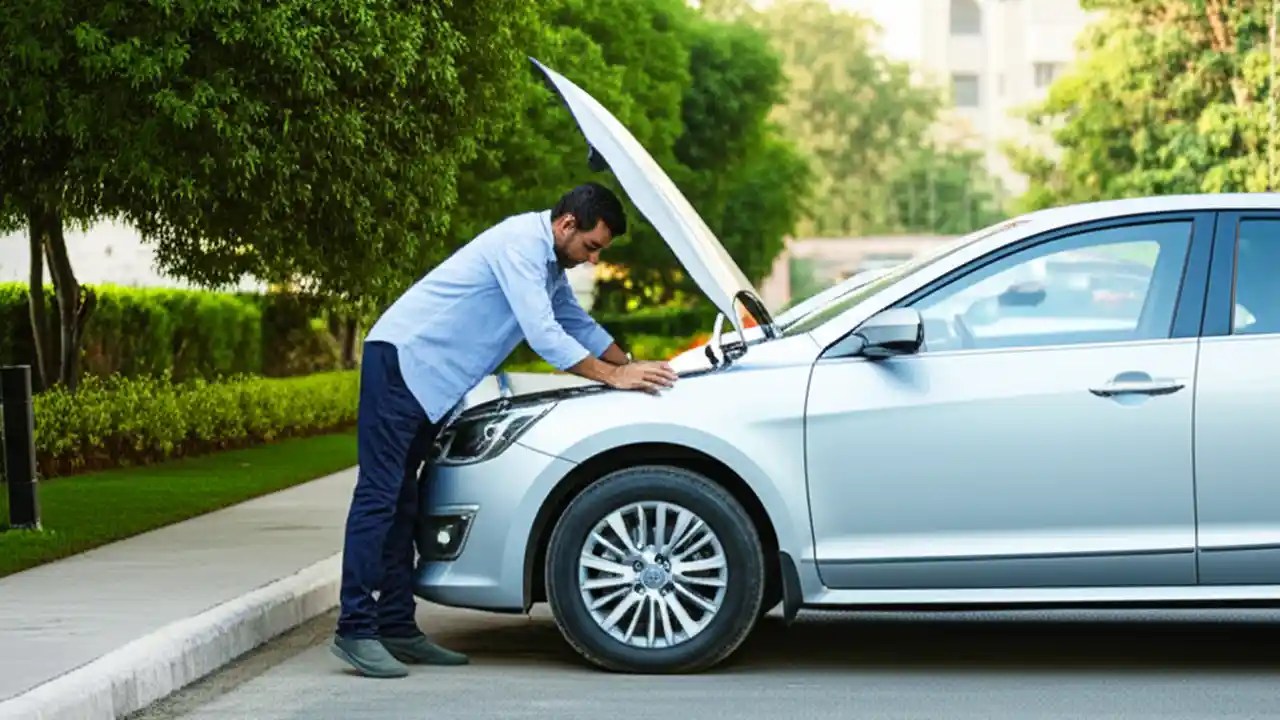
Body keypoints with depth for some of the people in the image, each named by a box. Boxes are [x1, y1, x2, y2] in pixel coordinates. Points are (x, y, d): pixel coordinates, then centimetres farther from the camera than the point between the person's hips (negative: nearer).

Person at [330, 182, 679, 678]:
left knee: (401, 504, 8)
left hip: (430, 378, 10)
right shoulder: (521, 244, -17)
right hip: (401, 358, -10)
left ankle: (396, 628, 9)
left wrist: (634, 367, 21)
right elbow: (542, 335, -22)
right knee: (380, 496, -11)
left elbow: (579, 324, 28)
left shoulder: (550, 264, 15)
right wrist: (613, 376, -16)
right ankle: (355, 631, -12)